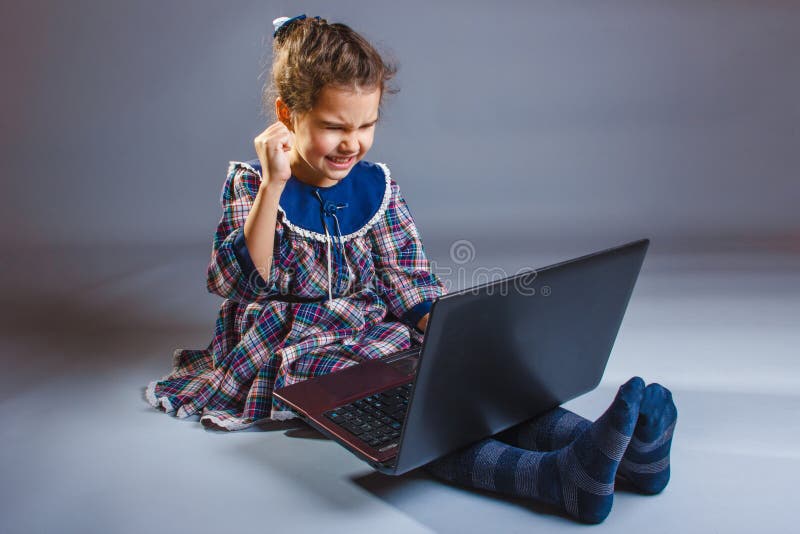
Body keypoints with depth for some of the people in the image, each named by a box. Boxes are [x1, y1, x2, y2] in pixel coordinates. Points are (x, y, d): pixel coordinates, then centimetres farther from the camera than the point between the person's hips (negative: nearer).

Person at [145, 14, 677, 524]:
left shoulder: (377, 186, 5)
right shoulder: (251, 184, -4)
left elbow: (409, 282, 5)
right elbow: (241, 283, -17)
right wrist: (273, 186, -26)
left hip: (381, 335, 4)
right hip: (296, 351, -4)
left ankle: (621, 447, -39)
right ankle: (552, 476, -53)